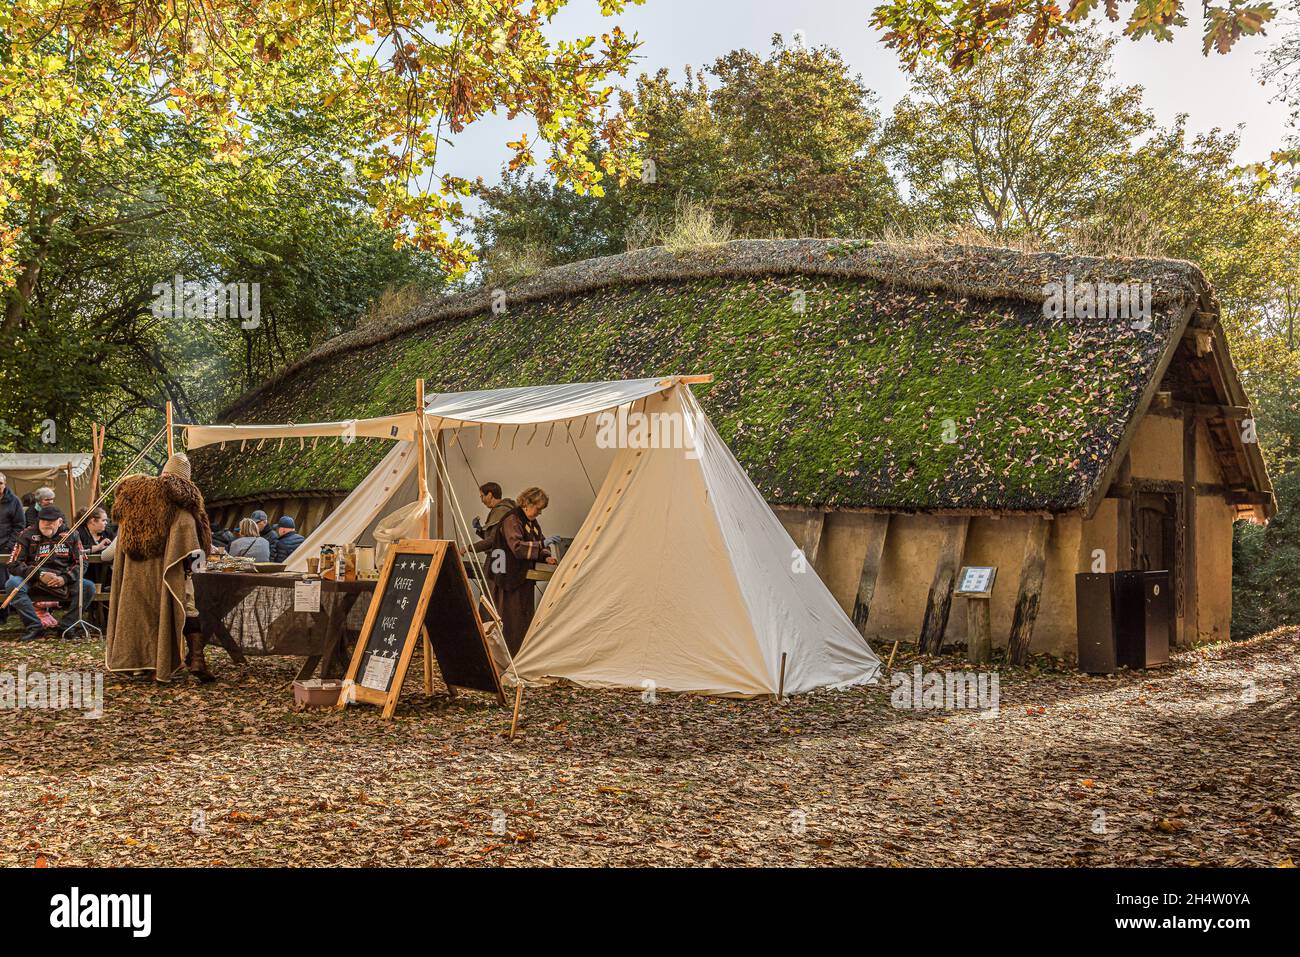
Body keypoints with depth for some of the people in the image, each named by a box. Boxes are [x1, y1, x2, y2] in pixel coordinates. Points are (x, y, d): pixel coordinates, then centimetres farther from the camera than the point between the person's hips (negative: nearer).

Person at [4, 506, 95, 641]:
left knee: (88, 588, -24)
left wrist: (65, 578, -17)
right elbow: (14, 564, -5)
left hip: (64, 584, 1)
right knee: (12, 584, -31)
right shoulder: (28, 535, 1)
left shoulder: (70, 536, 5)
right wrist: (40, 575, -18)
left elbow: (81, 563, 2)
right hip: (33, 584, -1)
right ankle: (35, 627, -25)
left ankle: (66, 626, -13)